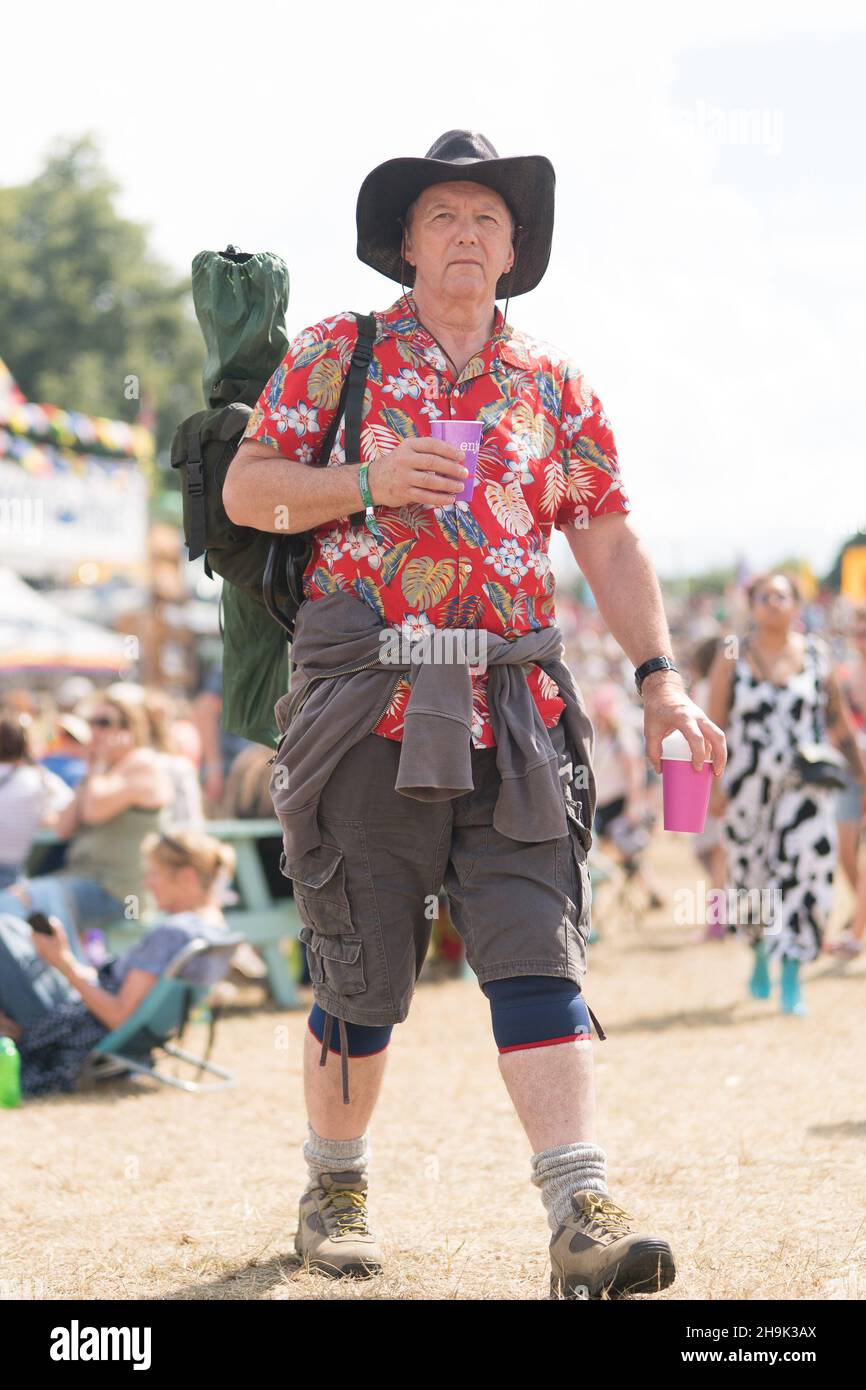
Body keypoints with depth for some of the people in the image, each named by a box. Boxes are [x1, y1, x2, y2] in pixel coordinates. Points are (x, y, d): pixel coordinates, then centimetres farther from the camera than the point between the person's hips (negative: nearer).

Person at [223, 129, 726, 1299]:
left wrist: (660, 678, 0)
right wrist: (364, 482, -12)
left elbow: (610, 545, 12)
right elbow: (246, 489, 5)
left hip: (512, 712, 1)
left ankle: (584, 1218, -19)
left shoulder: (555, 386, 14)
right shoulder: (336, 355, 9)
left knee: (538, 956, -10)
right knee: (361, 974, 4)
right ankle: (334, 1191, 25)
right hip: (366, 711, -1)